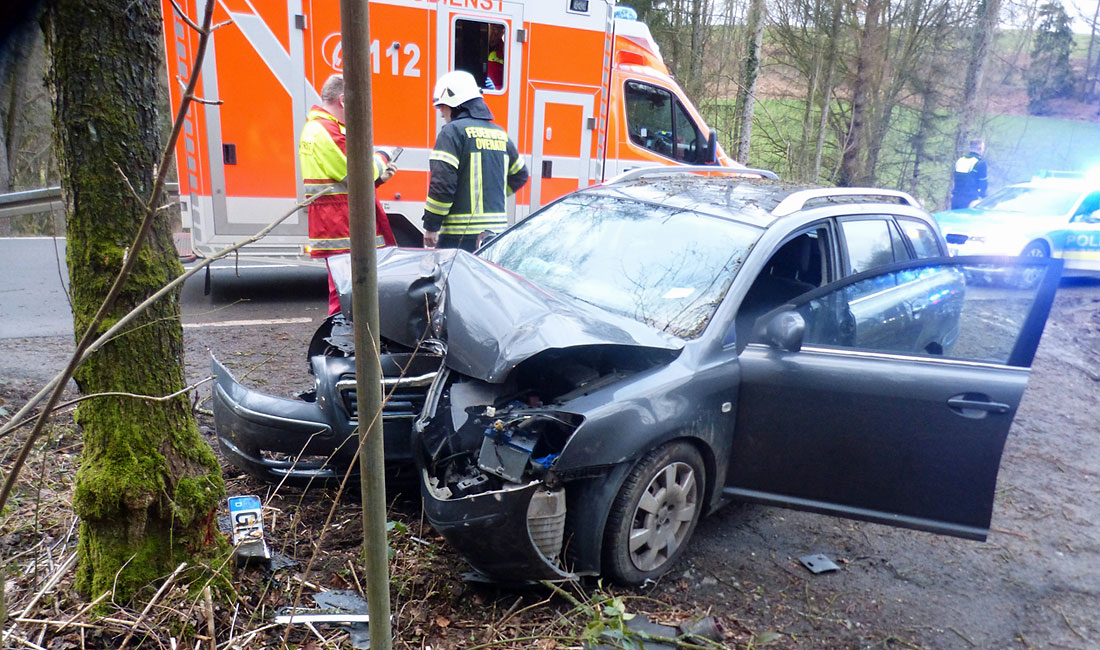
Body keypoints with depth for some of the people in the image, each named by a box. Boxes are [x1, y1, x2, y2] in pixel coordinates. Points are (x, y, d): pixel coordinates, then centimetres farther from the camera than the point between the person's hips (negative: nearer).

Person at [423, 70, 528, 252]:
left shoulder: (453, 131, -7)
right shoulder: (500, 133, 16)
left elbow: (442, 183, -14)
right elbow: (520, 176, 26)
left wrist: (431, 226, -9)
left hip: (461, 234, -7)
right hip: (497, 231, 7)